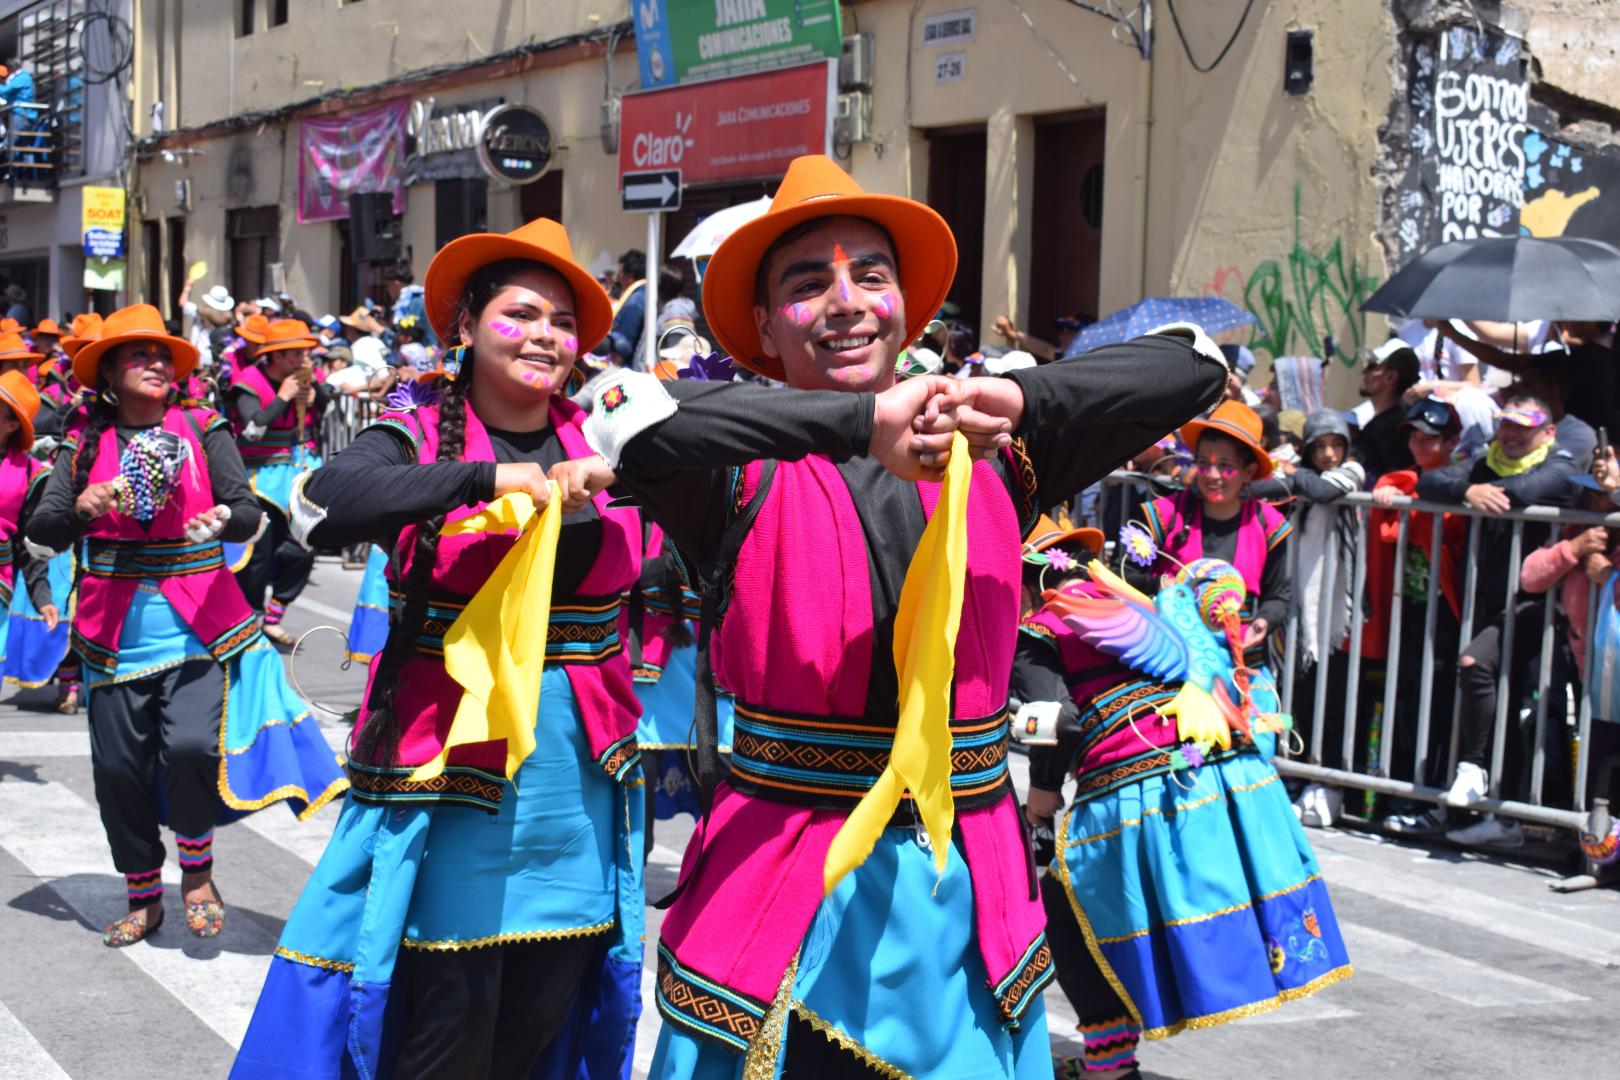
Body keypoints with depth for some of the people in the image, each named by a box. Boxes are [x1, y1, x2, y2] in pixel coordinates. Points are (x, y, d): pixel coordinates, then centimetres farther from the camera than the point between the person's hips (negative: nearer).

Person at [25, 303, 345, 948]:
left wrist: (225, 520, -26)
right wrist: (80, 511, -20)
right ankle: (143, 897, 23)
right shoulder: (85, 444, 6)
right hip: (115, 627, 2)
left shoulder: (204, 431, 3)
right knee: (118, 767, 3)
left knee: (191, 745, -19)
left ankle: (197, 870, 8)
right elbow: (41, 528, 0)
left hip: (198, 621, -2)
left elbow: (247, 511, -3)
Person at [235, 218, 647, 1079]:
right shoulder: (419, 434, -2)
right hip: (450, 764, -4)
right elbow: (326, 507, -22)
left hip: (577, 775, 4)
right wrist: (487, 478, -24)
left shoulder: (599, 442, 9)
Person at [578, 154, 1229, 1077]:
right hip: (788, 894, -3)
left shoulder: (991, 456, 5)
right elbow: (627, 416, -26)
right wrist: (862, 419, -27)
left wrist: (1018, 398, -15)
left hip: (968, 892, 3)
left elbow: (1195, 365, 2)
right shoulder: (745, 467, -5)